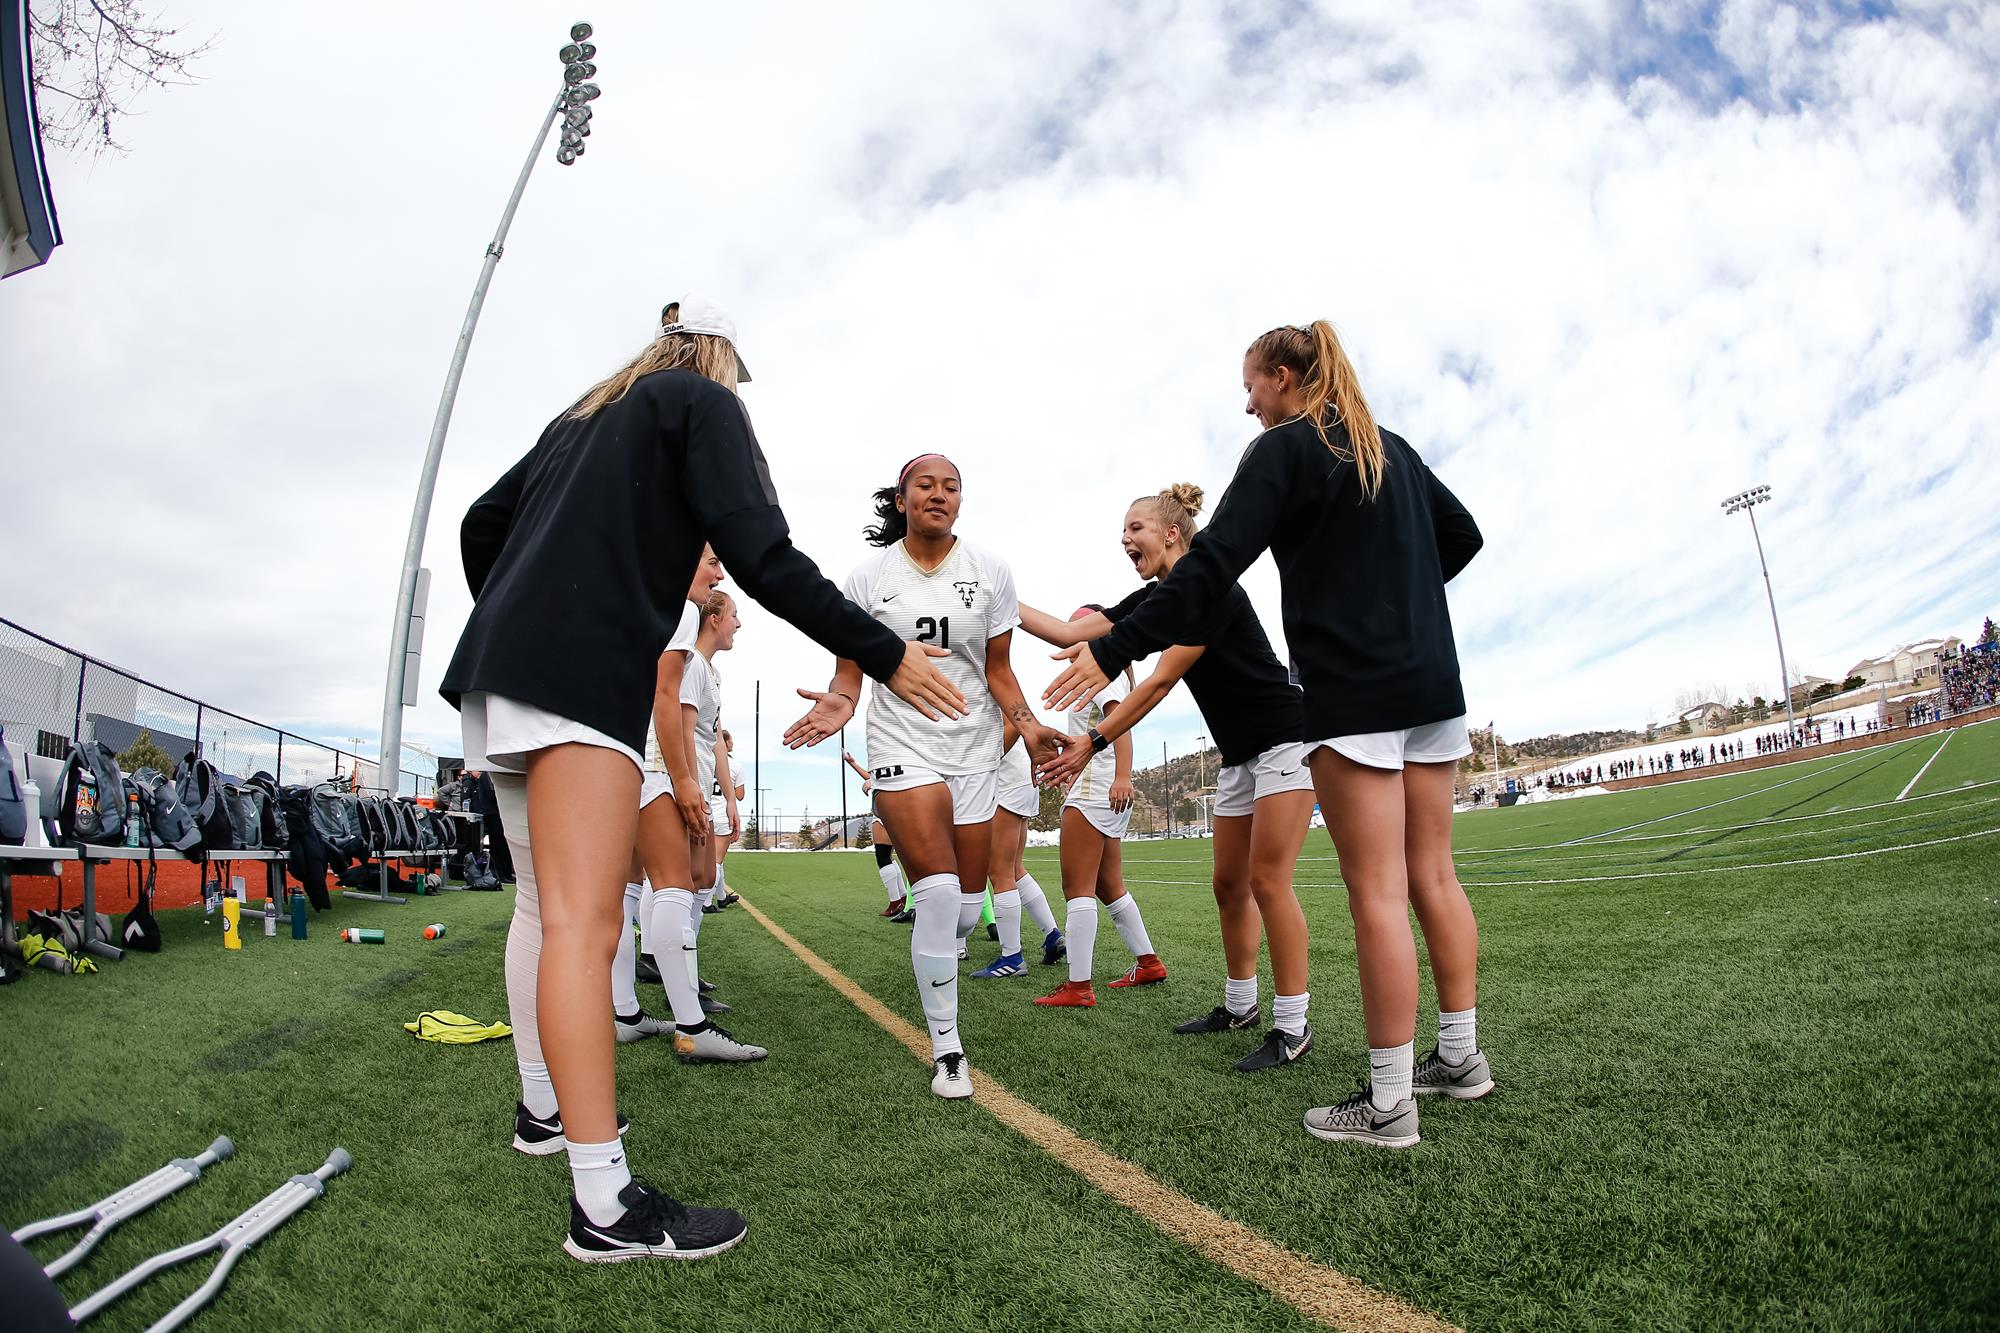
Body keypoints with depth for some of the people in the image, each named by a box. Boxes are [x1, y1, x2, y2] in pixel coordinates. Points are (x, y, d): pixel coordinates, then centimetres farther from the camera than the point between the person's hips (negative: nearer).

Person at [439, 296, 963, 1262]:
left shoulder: (582, 414, 26)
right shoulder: (703, 401, 4)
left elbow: (481, 523, 28)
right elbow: (762, 556, -10)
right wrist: (883, 655, -8)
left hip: (499, 668, 9)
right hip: (584, 673, -9)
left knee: (543, 903, 17)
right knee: (585, 922, -15)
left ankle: (544, 1103, 31)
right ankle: (605, 1205, -14)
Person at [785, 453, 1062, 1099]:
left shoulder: (990, 571, 3)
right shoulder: (869, 576, 0)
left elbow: (998, 670, 7)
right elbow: (849, 668, 3)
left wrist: (1025, 721, -11)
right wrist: (839, 701, -19)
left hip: (974, 747, 3)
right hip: (903, 745, -2)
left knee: (966, 905, 6)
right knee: (939, 891, -17)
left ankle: (933, 974, 42)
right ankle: (947, 1048, -1)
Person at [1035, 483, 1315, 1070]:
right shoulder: (1152, 599, 7)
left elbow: (1160, 681, -23)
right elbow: (1068, 633, 4)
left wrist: (1092, 743, -23)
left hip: (1285, 741, -9)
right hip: (1239, 754, 9)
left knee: (1267, 880, -10)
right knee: (1229, 885, 10)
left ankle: (1292, 1026, -2)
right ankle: (1239, 1006, 23)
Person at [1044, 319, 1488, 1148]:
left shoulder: (1285, 448, -7)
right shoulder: (1391, 448, 17)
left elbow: (1213, 565, -17)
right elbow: (1462, 535, 28)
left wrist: (1114, 652, -17)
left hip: (1353, 692, -8)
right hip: (1431, 682, 8)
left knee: (1376, 893, -5)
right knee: (1432, 876, 14)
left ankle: (1388, 1102, 2)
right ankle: (1461, 1057, 24)